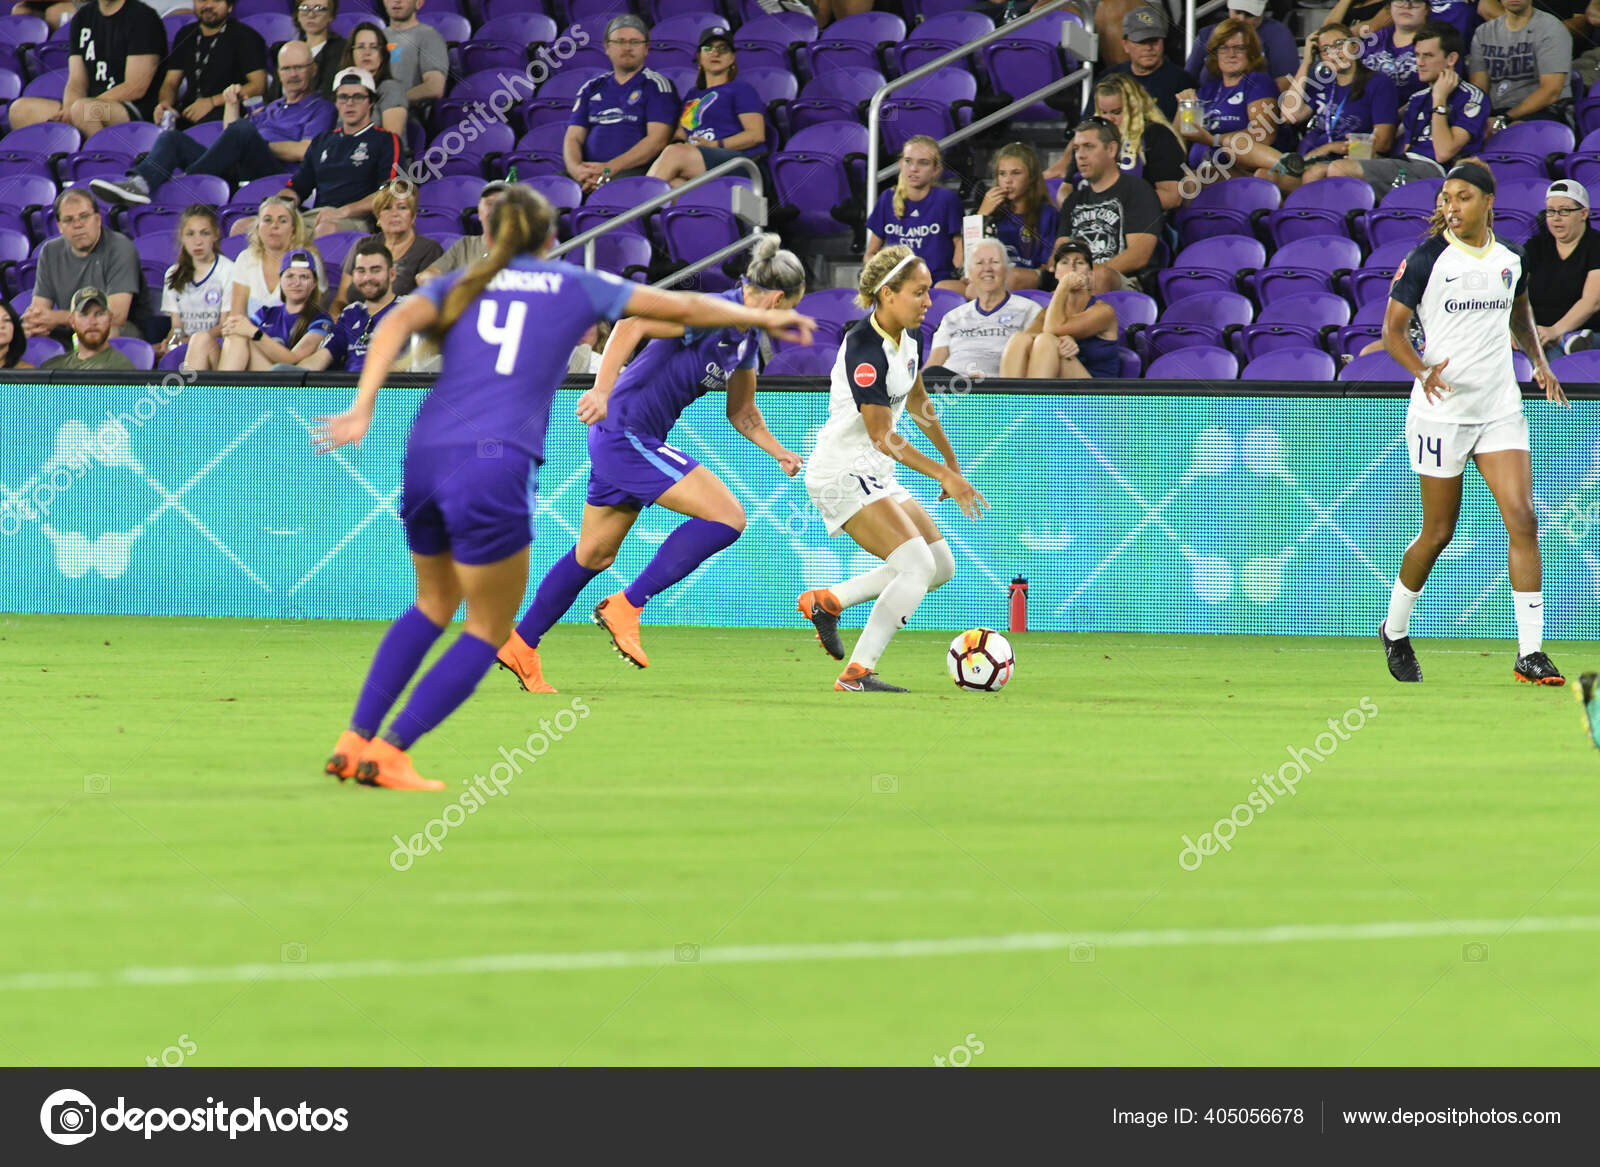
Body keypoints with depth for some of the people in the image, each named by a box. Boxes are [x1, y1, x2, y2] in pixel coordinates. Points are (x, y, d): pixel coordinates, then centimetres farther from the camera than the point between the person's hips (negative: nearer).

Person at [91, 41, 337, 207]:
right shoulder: (271, 109, 37)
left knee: (242, 130, -35)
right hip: (234, 173, 7)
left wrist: (261, 145, 3)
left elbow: (304, 151, -3)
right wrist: (233, 105, 22)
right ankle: (141, 183, -36)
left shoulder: (320, 108, 14)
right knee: (172, 138, -6)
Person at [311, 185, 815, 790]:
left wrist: (363, 406, -12)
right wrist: (762, 317, 37)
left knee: (434, 603, 28)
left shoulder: (458, 286, 19)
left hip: (426, 455, 4)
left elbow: (399, 322, -2)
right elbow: (683, 307, 22)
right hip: (493, 465, -4)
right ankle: (388, 753, 4)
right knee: (490, 631, 12)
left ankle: (355, 740, 21)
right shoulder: (576, 286, 16)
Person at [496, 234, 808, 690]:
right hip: (624, 433, -10)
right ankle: (627, 606, -12)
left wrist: (778, 451, 14)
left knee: (596, 554, 18)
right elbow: (632, 324, -29)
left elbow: (741, 412, 25)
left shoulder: (747, 340, 11)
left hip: (636, 441, 10)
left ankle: (519, 644, 27)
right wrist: (602, 390, -37)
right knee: (727, 517, -15)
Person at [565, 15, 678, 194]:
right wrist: (576, 168, -9)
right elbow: (574, 137, 16)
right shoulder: (592, 88, 24)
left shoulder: (656, 85, 9)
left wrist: (609, 169, -14)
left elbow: (657, 140, -4)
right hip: (588, 170, 4)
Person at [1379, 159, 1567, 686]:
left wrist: (1539, 360, 10)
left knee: (1522, 518, -9)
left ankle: (1530, 652, -8)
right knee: (1438, 532, 4)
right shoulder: (1429, 257, -8)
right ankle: (1394, 630, 28)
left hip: (1500, 407, 4)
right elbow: (1392, 329, -7)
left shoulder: (1509, 259, 5)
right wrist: (1421, 371, -25)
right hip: (1441, 411, -4)